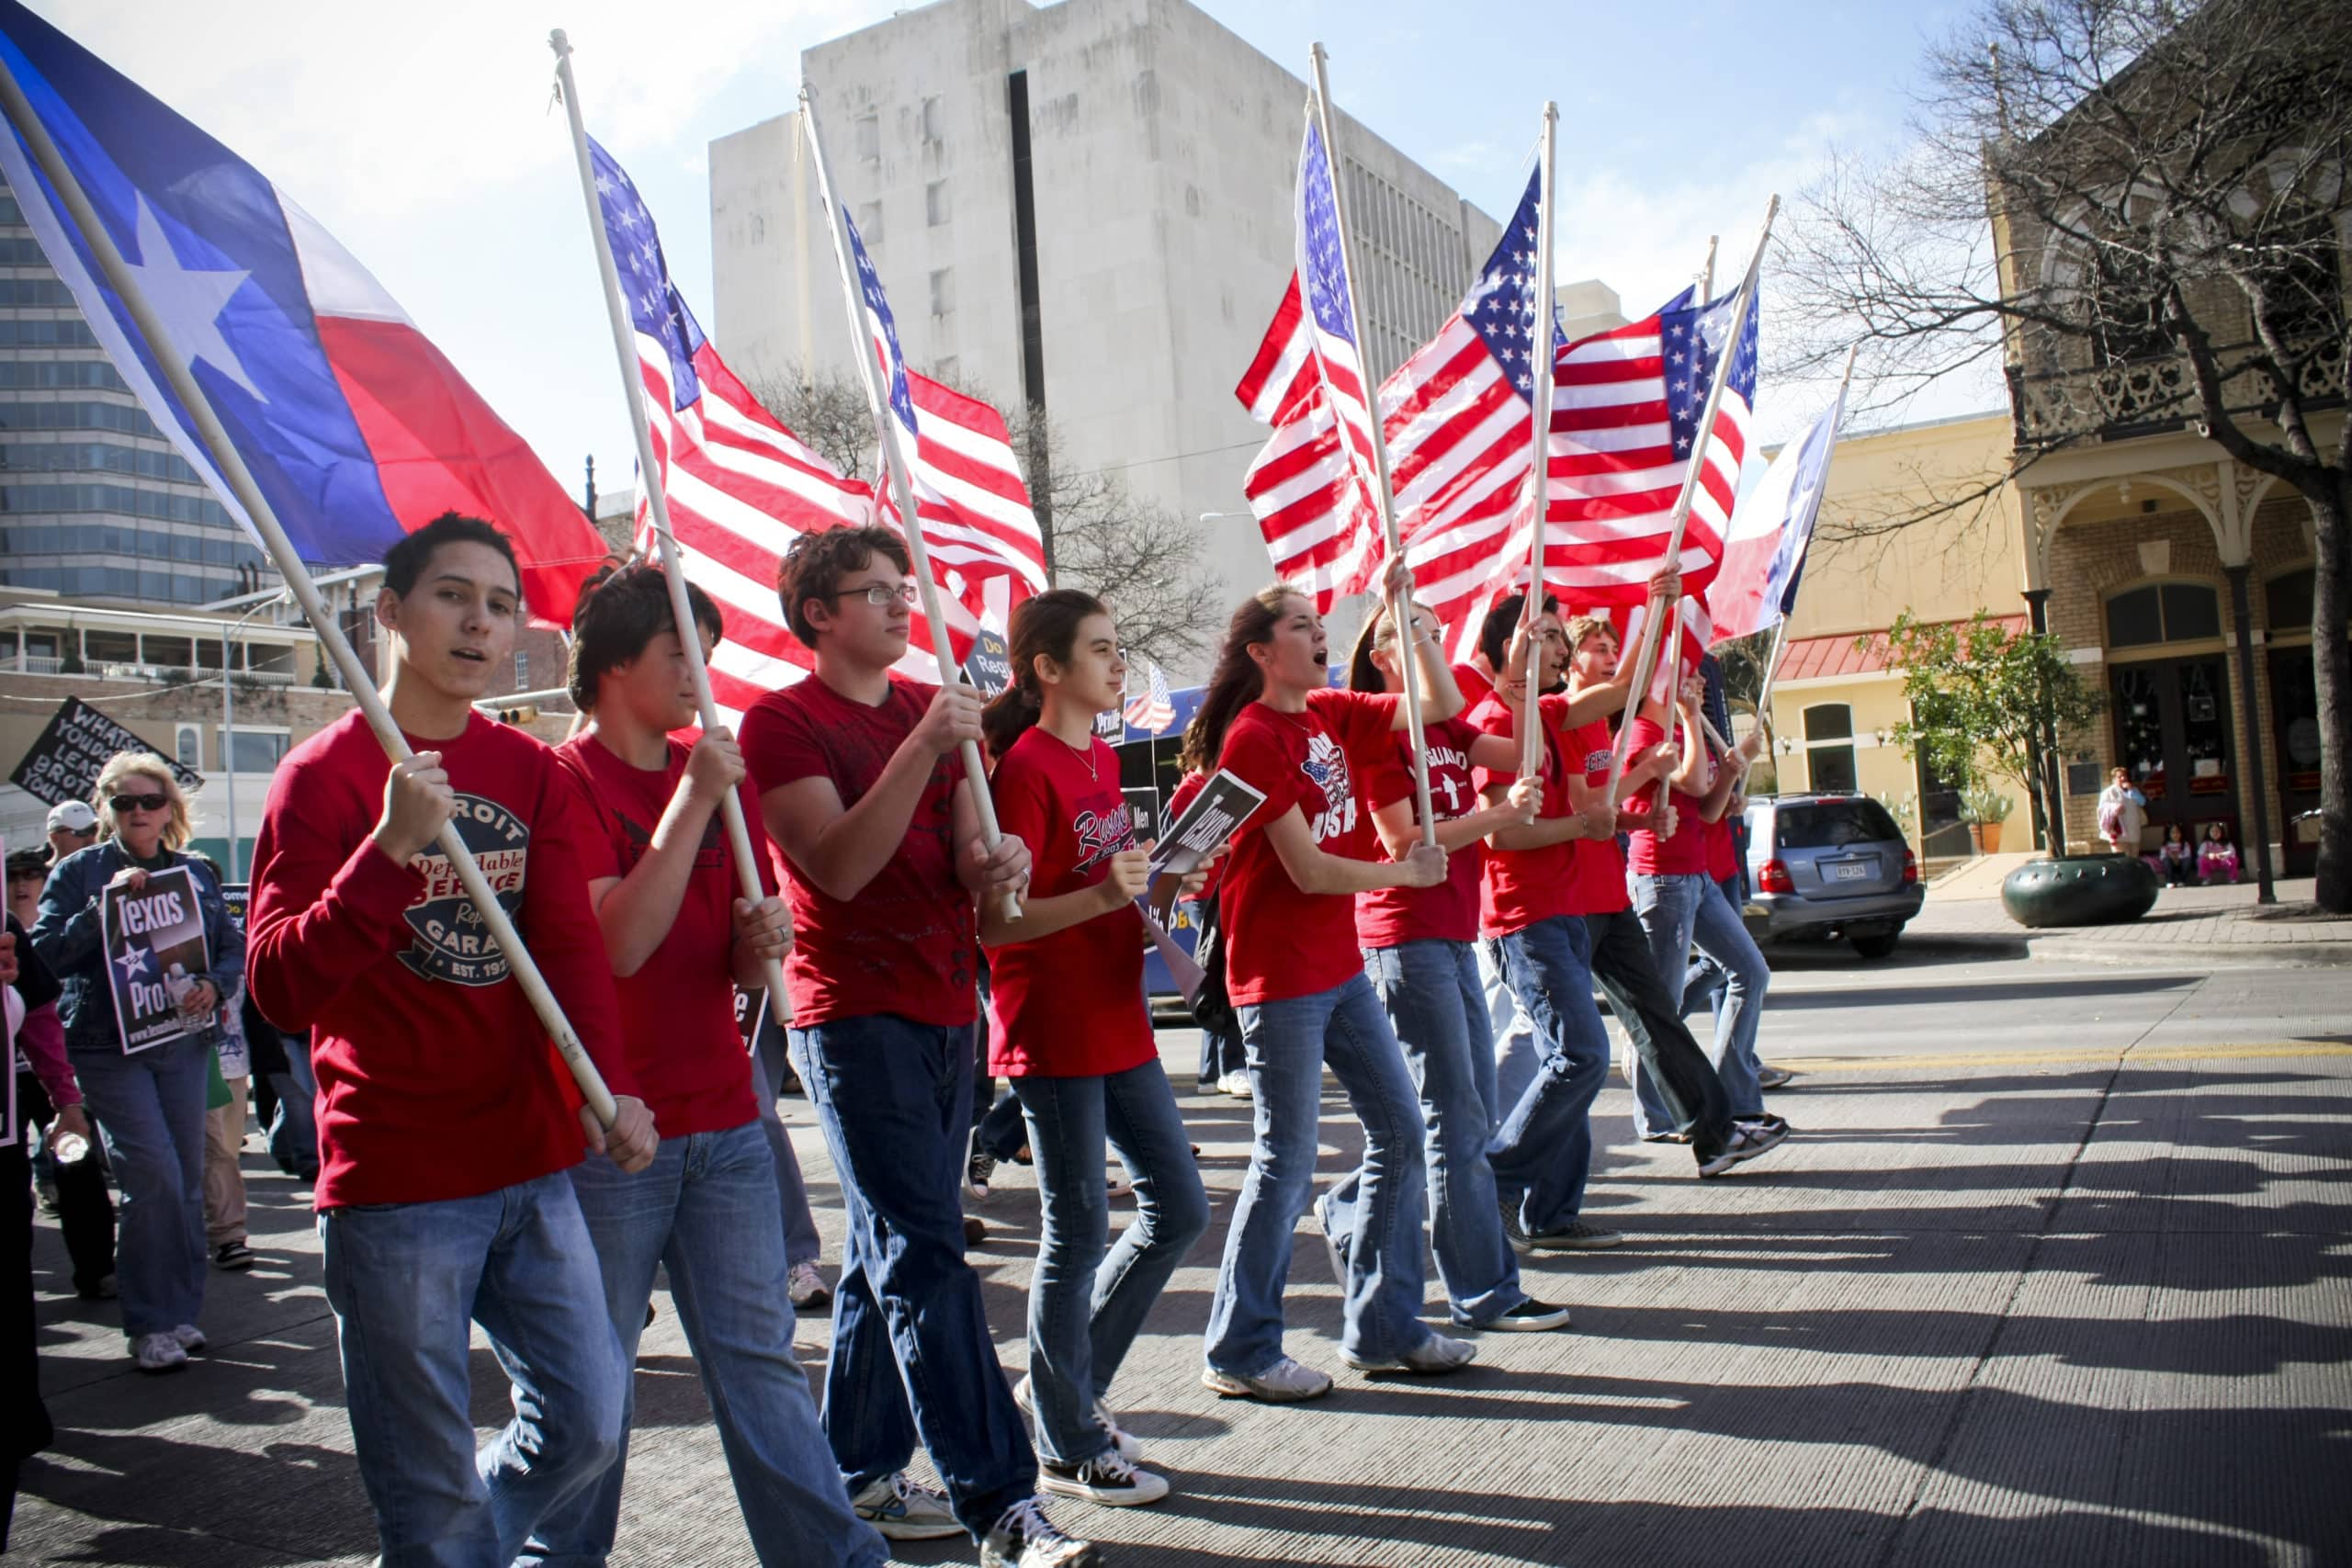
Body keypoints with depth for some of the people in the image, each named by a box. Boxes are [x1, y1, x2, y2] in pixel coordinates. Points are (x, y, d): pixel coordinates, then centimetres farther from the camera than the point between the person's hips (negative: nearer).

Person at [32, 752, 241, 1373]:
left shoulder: (196, 873, 9)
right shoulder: (79, 871, 0)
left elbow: (234, 948, 10)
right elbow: (45, 952, -10)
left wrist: (214, 984, -10)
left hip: (184, 1043, 4)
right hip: (109, 1048, -4)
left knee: (187, 1181, 6)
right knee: (154, 1177, -11)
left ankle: (179, 1312, 19)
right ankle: (151, 1324, 2)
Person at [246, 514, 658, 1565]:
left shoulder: (533, 773, 8)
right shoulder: (326, 772, -6)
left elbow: (572, 943, -1)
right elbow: (280, 987, -13)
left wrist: (609, 1085, -18)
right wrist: (390, 848, -27)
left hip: (533, 1166, 5)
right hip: (395, 1184, -5)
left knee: (586, 1425, 12)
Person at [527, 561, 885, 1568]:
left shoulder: (717, 771, 11)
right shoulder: (563, 781, -7)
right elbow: (618, 945, -20)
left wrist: (763, 942, -9)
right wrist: (691, 803, -20)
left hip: (724, 1121, 5)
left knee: (758, 1357, 9)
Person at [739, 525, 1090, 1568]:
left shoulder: (932, 705, 13)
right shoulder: (781, 720, -6)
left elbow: (964, 857, 9)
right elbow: (840, 868, -17)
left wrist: (994, 864, -14)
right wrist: (923, 749, -24)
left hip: (946, 1009, 7)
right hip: (855, 1013, -7)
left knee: (890, 1251, 13)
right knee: (923, 1258, -9)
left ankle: (858, 1475, 26)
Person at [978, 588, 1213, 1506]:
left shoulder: (1101, 759, 12)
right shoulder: (1025, 769, -14)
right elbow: (995, 922, -19)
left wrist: (1164, 883, 3)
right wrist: (1103, 895, -31)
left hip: (1118, 1024, 9)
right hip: (1050, 1035, -9)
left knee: (1179, 1208, 14)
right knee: (1077, 1235, 2)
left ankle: (1071, 1384, 30)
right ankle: (1068, 1447, 19)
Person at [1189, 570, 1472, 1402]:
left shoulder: (1331, 713, 9)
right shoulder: (1252, 739, -15)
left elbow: (1442, 706, 11)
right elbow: (1310, 870, -18)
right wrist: (1407, 871, -5)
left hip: (1341, 966, 9)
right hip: (1280, 978, -8)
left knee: (1399, 1130, 11)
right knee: (1287, 1161, -2)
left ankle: (1384, 1325, 25)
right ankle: (1240, 1352, 14)